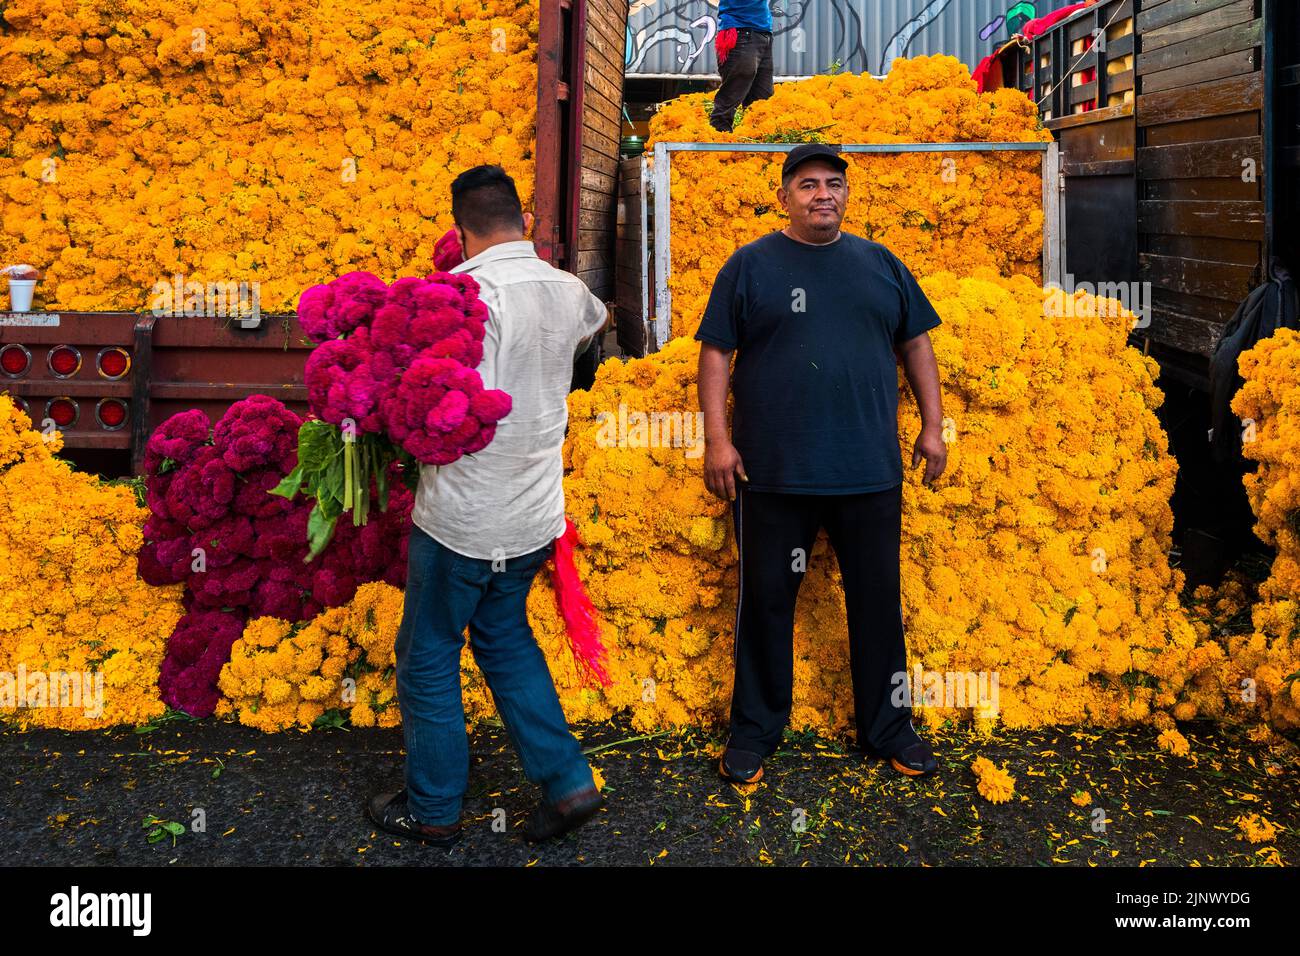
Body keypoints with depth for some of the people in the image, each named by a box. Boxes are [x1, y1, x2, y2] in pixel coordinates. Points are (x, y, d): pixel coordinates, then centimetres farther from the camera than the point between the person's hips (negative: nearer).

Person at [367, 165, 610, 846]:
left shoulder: (467, 288, -19)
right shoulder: (567, 290, 3)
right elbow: (596, 318, 29)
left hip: (462, 518, -7)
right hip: (534, 514, 7)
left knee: (428, 655, 11)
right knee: (505, 637, 23)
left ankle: (433, 809, 25)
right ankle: (566, 782, 21)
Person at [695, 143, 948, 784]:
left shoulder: (881, 264, 12)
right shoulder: (751, 265, 3)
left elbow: (915, 344, 16)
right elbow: (715, 352, 1)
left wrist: (932, 426, 9)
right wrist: (716, 438, -7)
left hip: (870, 470, 3)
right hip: (772, 471, -2)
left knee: (879, 601, 9)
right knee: (766, 601, 6)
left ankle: (887, 728, 25)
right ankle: (754, 730, 21)